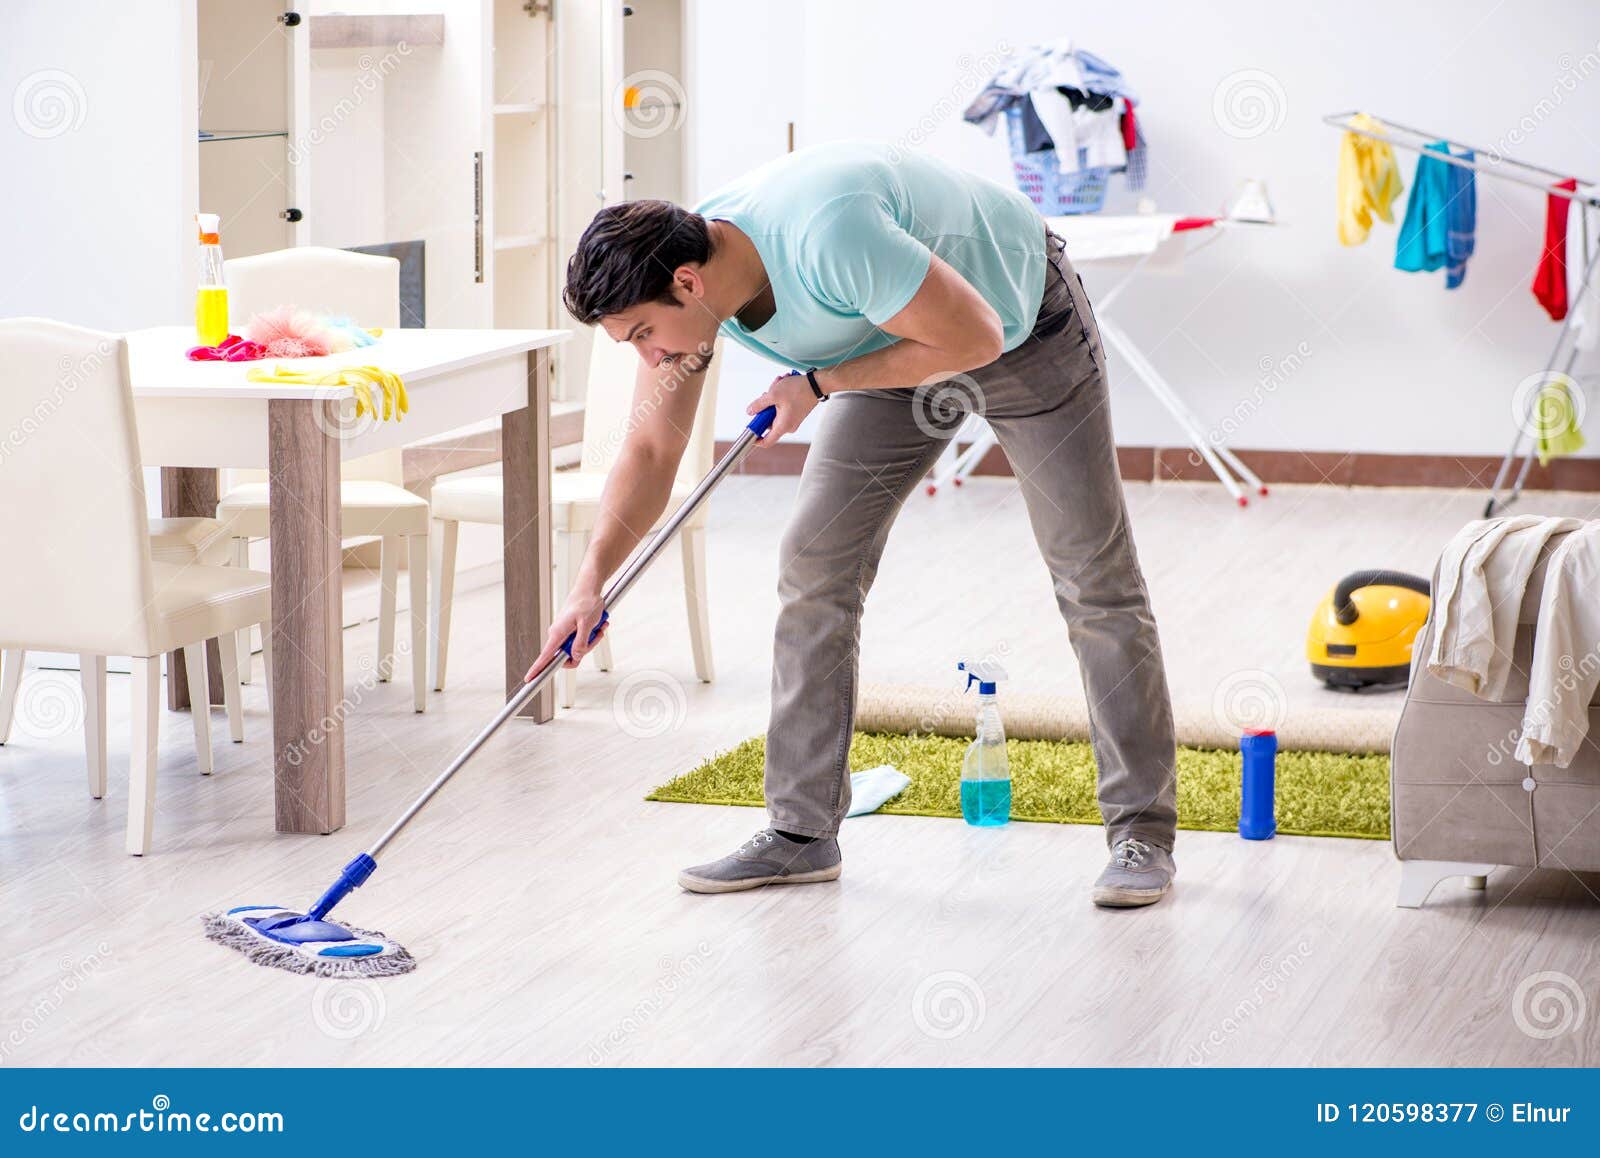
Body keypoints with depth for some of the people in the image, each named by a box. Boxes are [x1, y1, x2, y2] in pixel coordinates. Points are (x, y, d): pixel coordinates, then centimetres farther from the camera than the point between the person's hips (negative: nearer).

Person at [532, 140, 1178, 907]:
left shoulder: (828, 237, -42)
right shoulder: (676, 289, -18)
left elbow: (972, 336, -32)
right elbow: (650, 451, -7)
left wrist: (818, 385, -27)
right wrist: (590, 582, -17)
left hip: (1018, 321, -6)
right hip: (896, 343, 7)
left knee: (1094, 578, -4)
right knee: (814, 567, -3)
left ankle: (1143, 831, 4)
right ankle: (802, 831, 3)